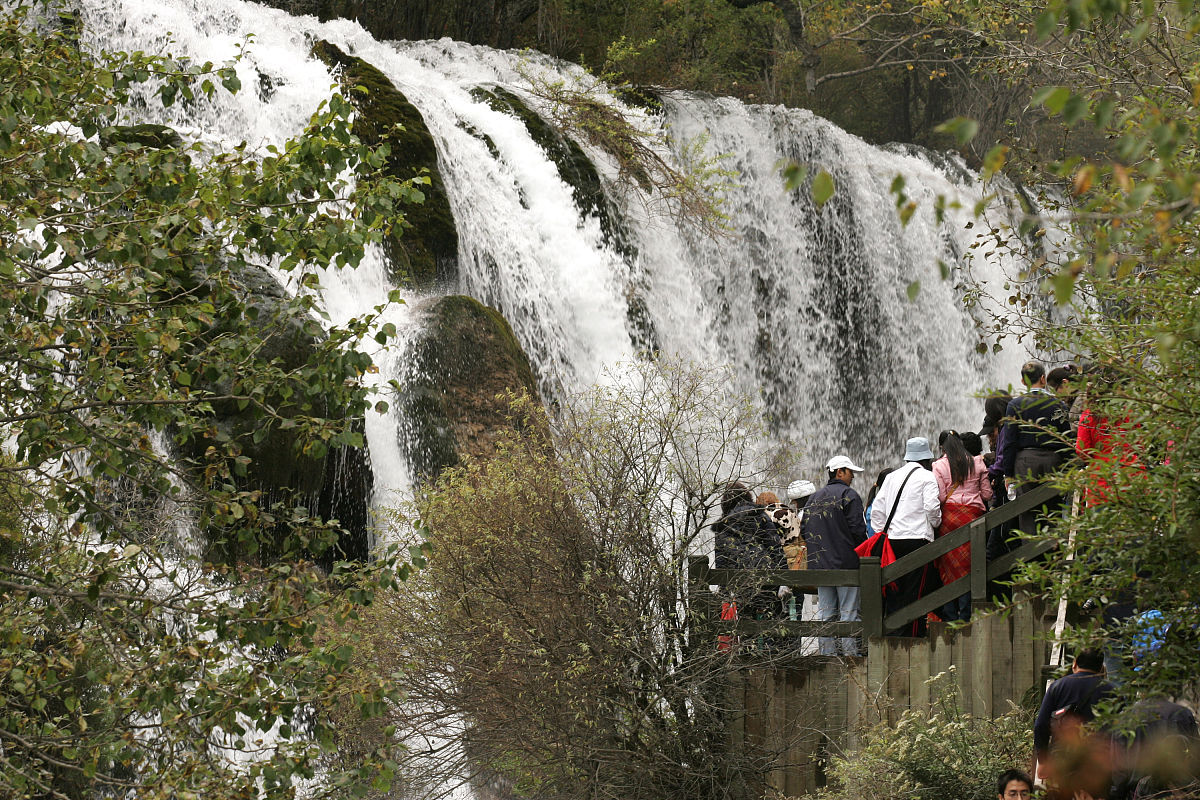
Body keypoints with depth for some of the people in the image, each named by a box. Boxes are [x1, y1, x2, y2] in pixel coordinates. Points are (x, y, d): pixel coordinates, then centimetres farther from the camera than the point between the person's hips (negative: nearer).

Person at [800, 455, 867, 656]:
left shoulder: (815, 498, 14)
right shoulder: (849, 495, -7)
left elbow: (804, 529, 15)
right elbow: (857, 529, -13)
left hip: (819, 563, 6)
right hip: (846, 563, -6)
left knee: (825, 613, 8)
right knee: (848, 611, -5)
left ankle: (827, 653, 8)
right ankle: (850, 652, -9)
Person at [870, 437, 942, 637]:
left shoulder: (892, 477, 15)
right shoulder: (927, 477, -1)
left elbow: (877, 508, 14)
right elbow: (932, 507, -10)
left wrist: (881, 533, 19)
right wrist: (935, 523, 9)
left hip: (892, 539, 5)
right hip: (917, 537, -5)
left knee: (894, 591, 9)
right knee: (915, 591, -5)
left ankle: (892, 633, 7)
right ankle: (910, 635, -10)